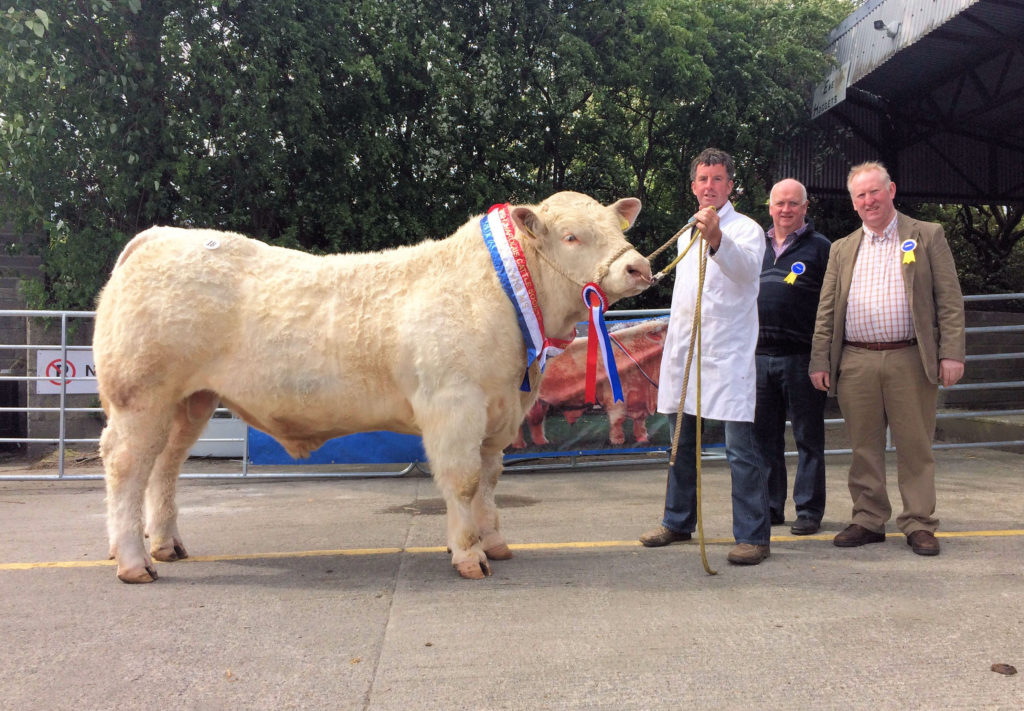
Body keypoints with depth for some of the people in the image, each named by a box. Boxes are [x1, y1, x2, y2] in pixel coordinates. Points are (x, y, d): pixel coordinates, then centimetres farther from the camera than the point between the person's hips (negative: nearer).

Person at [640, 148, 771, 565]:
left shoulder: (745, 229, -4)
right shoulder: (687, 234, 19)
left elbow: (746, 266, -28)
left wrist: (717, 240, -47)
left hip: (727, 354, -7)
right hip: (683, 351, 7)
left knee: (740, 449, -8)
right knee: (682, 443, 15)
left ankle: (753, 536, 1)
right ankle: (678, 522, 28)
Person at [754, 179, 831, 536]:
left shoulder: (820, 247, 2)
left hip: (801, 357, -4)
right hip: (759, 355, 5)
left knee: (808, 437, 3)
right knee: (764, 435, 9)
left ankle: (809, 509, 12)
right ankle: (770, 506, 20)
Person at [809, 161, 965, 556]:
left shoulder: (928, 236, 7)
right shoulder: (842, 249, 14)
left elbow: (949, 299, 1)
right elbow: (826, 311, 11)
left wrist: (952, 353, -8)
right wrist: (820, 361, 3)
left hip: (910, 360, -2)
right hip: (855, 363, 3)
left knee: (915, 448, 4)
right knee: (864, 449, 8)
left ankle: (919, 524, 15)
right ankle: (868, 521, 19)